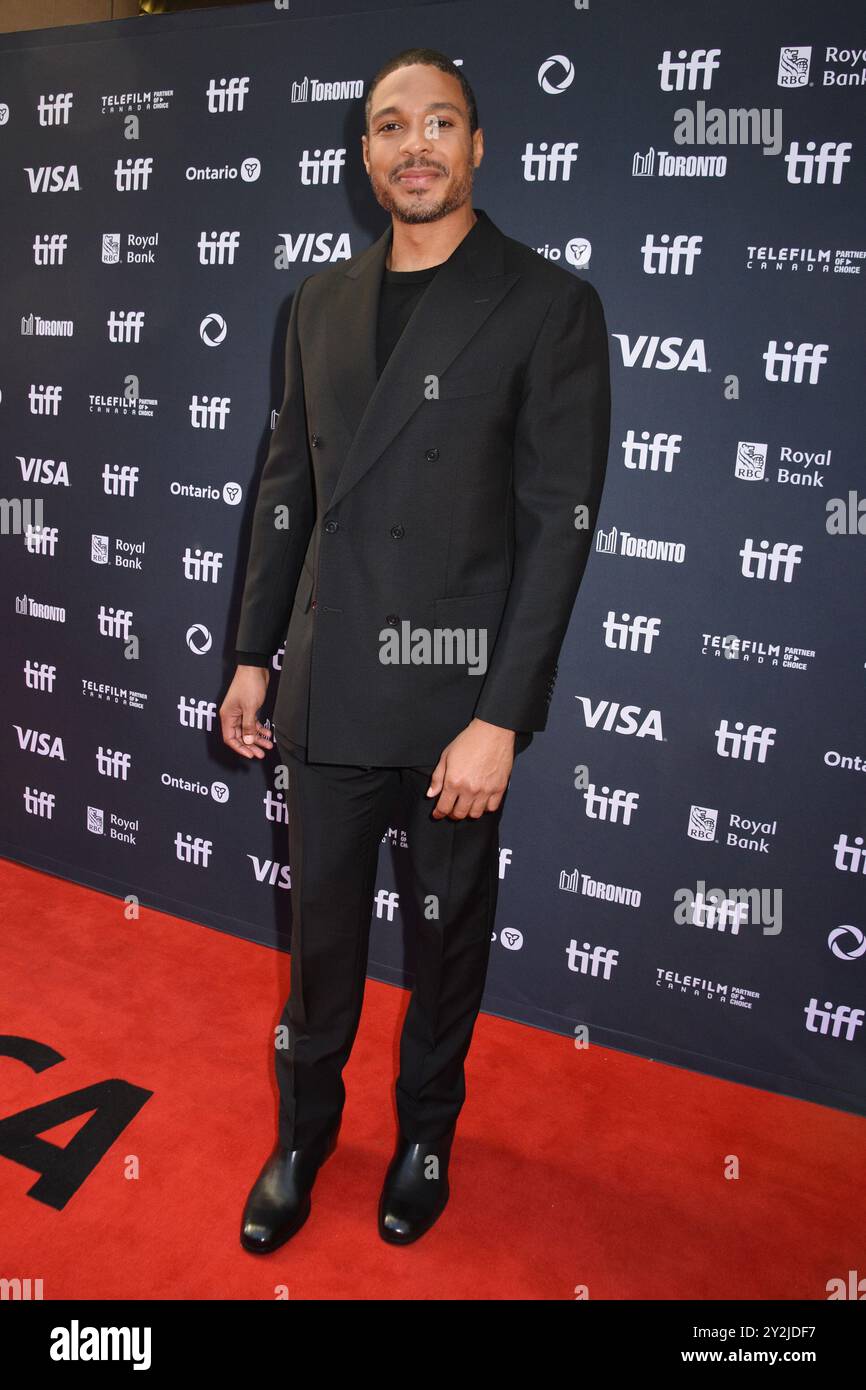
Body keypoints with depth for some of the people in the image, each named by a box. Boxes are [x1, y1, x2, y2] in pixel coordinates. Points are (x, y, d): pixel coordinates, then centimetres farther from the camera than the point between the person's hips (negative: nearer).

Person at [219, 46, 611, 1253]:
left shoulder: (548, 305, -5)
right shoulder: (322, 302, 10)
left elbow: (560, 523, -11)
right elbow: (288, 487, 13)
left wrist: (502, 717, -15)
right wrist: (252, 655, 11)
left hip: (457, 695, -3)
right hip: (328, 690, 4)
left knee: (448, 938, 14)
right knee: (320, 936, 15)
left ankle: (426, 1132, 40)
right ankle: (303, 1131, 39)